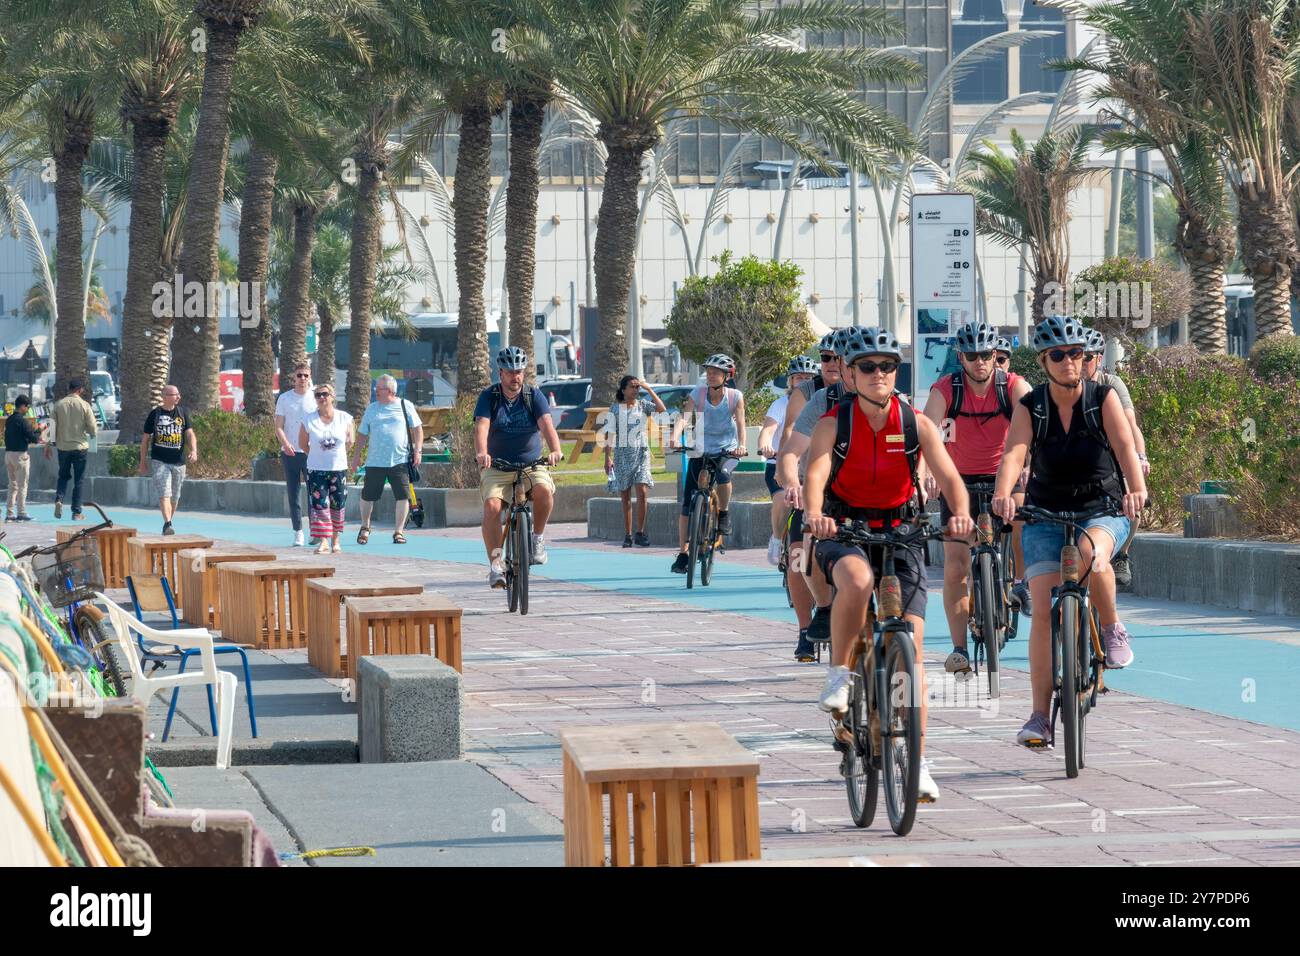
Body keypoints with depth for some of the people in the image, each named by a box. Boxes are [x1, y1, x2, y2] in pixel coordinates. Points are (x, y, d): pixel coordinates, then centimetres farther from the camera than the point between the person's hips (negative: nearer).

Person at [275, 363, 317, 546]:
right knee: (293, 494, 4)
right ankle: (298, 533, 9)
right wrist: (285, 443, -15)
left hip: (311, 453, -1)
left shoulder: (315, 398, 4)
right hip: (289, 453, 2)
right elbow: (278, 426, 4)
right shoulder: (284, 399, 6)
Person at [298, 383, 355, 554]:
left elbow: (350, 440, 12)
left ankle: (336, 539, 21)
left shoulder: (345, 418, -2)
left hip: (339, 468, 1)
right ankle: (323, 542, -9)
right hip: (316, 470, -1)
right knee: (319, 505, -9)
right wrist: (317, 455, 10)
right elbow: (302, 444, 7)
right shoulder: (308, 421, -5)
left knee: (337, 505, 6)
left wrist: (336, 454, 11)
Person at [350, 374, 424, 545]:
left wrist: (417, 449, -5)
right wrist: (356, 456, 11)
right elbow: (363, 435, 17)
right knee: (368, 496, 3)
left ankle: (398, 531, 3)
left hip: (399, 461, -2)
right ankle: (365, 528, 25)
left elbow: (417, 429, 6)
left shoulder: (405, 406, 6)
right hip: (375, 462, 2)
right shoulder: (372, 409, 12)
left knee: (403, 496, -7)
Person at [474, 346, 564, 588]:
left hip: (532, 465, 0)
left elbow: (546, 423, -15)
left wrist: (555, 450, -35)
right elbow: (482, 426, -18)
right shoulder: (488, 397, -2)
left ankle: (538, 537, -7)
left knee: (544, 490, -31)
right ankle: (496, 563, -19)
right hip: (497, 467, 0)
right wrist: (481, 453, -38)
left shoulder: (534, 395, 0)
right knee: (491, 506, -25)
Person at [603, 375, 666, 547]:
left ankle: (640, 533, -7)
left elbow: (661, 408, -11)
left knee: (642, 492, -14)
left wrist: (648, 389, -7)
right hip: (622, 454, 0)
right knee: (625, 497, 3)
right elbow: (609, 435, 3)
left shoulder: (643, 405, 7)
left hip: (641, 453, 0)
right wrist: (607, 457, -5)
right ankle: (627, 536, 7)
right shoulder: (615, 409, 4)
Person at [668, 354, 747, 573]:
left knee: (723, 475, -37)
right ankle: (682, 555, 6)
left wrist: (741, 446, -38)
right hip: (701, 452, 2)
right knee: (688, 504, -4)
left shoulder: (735, 396, -9)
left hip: (727, 452, -2)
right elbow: (684, 417, -21)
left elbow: (740, 424, -18)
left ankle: (723, 514, -8)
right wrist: (675, 437, -40)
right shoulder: (698, 393, -8)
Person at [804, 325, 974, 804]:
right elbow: (815, 475, -24)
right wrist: (814, 515, -46)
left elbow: (949, 477, -14)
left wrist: (961, 513, -36)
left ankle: (917, 763, -3)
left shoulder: (917, 424, -5)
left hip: (900, 533, 2)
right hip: (843, 533, -2)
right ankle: (839, 675, -17)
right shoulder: (833, 424, -9)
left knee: (910, 648, -8)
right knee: (856, 580, -39)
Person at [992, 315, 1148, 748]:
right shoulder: (1030, 407, -6)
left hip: (1104, 509, -1)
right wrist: (1003, 495, -42)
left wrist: (1136, 488, -42)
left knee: (1091, 556, -37)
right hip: (1047, 513, 1)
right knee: (1044, 609, -11)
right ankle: (1040, 716, -7)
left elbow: (1125, 445, -22)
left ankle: (1112, 629, -9)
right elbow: (1014, 453, -21)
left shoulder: (1104, 398, -8)